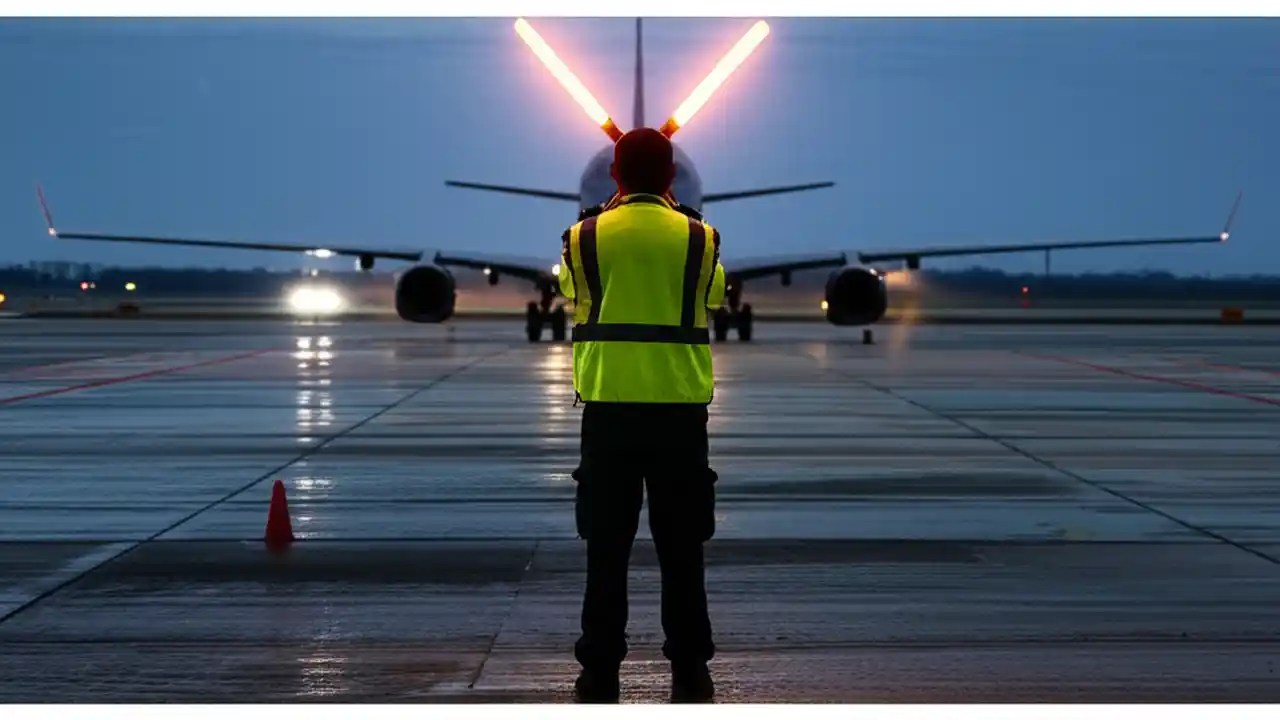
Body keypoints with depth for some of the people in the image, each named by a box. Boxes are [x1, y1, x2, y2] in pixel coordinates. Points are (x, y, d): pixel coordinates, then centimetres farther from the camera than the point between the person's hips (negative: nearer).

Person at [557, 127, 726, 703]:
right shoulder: (699, 238, -1)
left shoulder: (587, 237, -2)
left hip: (610, 405, 0)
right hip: (679, 405, 1)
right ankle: (689, 671, 10)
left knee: (607, 543, 6)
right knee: (680, 544, 8)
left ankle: (600, 671, 7)